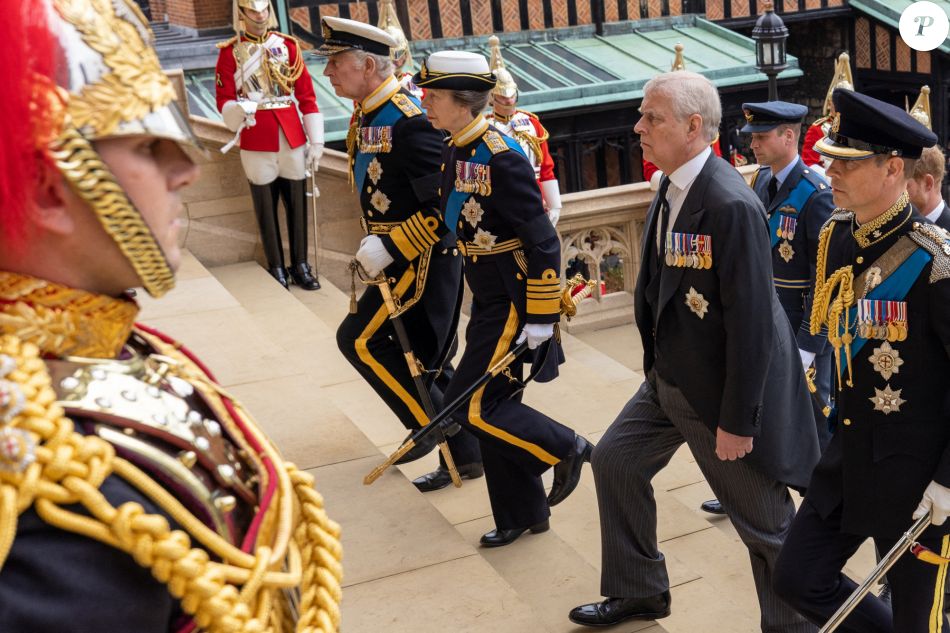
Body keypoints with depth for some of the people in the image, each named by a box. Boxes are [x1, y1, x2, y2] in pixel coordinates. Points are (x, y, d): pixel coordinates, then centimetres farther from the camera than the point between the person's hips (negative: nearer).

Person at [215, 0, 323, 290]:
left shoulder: (288, 45, 5)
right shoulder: (229, 52, 0)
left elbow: (307, 95, 5)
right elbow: (224, 99, -3)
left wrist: (316, 141, 1)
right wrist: (238, 112, -27)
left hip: (293, 138, 2)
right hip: (256, 142, -2)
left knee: (297, 203, 6)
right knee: (266, 208, 6)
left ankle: (300, 265, 17)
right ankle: (276, 268, 16)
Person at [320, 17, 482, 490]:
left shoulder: (408, 121, -22)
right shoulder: (366, 117, 7)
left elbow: (447, 205, -25)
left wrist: (388, 248, -22)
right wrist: (378, 246, 19)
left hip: (424, 258, -10)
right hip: (400, 256, 10)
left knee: (360, 339, -7)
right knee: (422, 361, 14)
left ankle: (430, 425, 6)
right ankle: (464, 455, 25)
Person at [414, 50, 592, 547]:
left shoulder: (501, 157, -22)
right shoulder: (454, 150, 4)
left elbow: (543, 243, -22)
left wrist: (541, 320, -20)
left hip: (514, 302, -9)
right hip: (486, 299, 9)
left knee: (471, 406, -7)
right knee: (494, 408, 14)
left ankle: (565, 449, 13)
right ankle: (522, 515, 29)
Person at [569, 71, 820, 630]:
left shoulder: (732, 206, -27)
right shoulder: (673, 188, 2)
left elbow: (752, 323, -26)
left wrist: (737, 422, -22)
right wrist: (659, 366, 15)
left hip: (722, 390, -9)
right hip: (670, 376, 10)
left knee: (765, 523, 6)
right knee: (615, 460, 18)